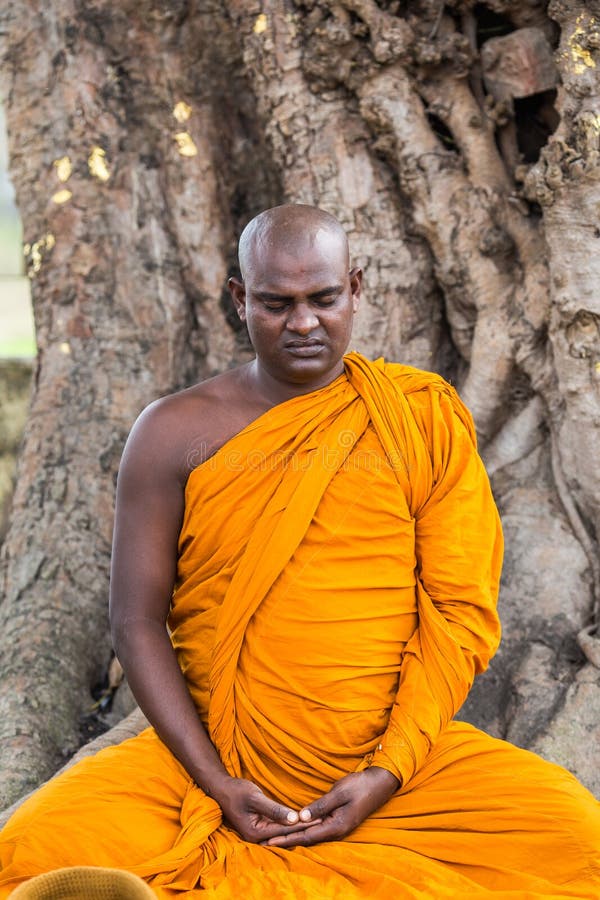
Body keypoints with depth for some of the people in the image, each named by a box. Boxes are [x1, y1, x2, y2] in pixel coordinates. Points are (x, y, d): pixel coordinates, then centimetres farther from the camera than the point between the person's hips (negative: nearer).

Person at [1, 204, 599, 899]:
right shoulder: (175, 433, 2)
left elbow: (459, 610, -1)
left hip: (405, 757, 1)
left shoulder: (426, 418, 3)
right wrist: (216, 784, -10)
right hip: (214, 757, 0)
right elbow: (138, 620, 0)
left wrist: (389, 772, -11)